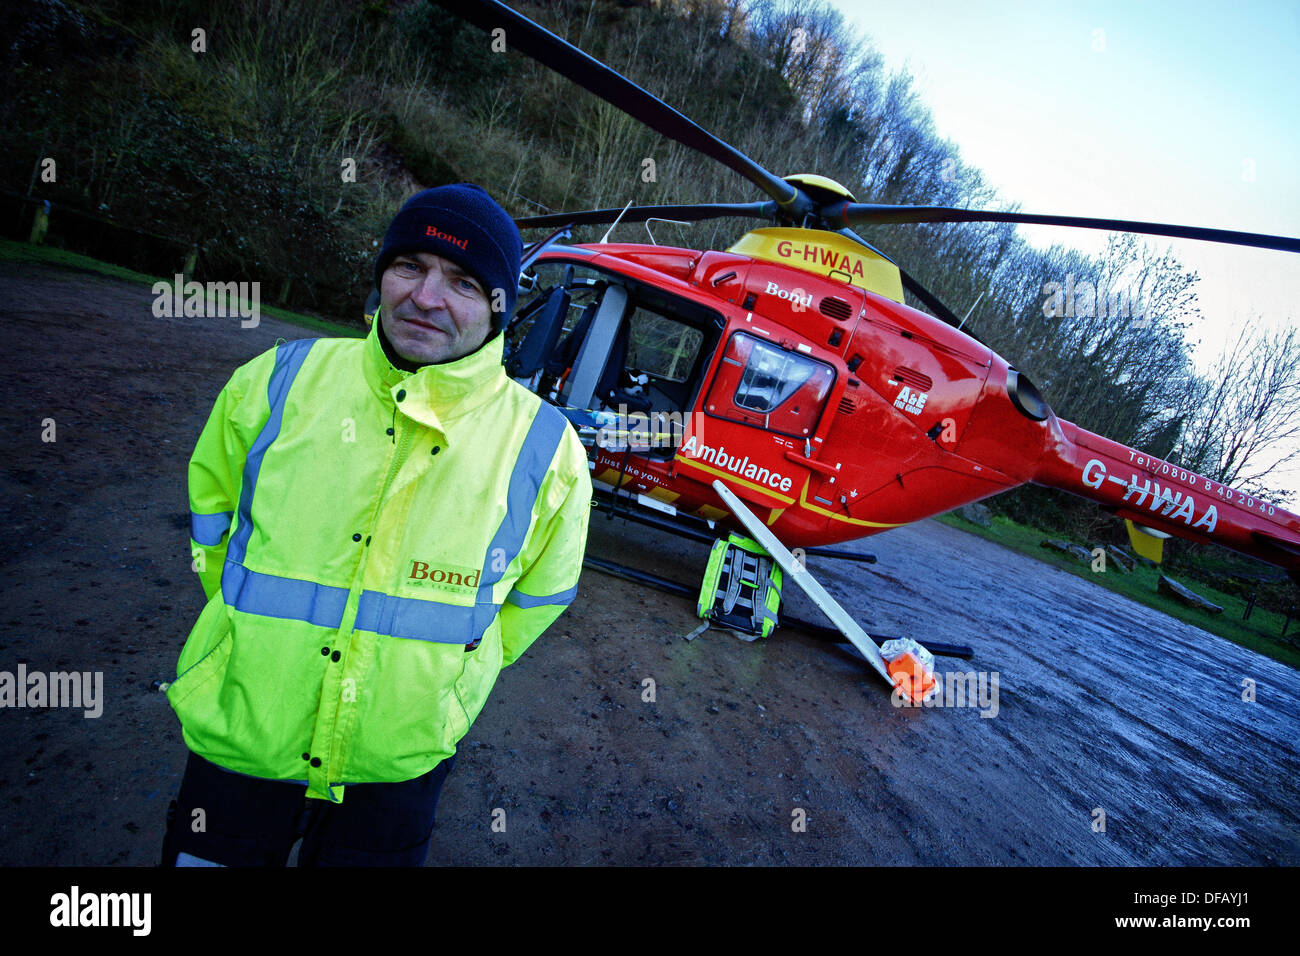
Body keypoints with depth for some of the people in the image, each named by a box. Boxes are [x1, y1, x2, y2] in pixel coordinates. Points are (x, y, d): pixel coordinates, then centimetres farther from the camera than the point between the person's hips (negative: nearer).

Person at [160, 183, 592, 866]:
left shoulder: (545, 452, -14)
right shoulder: (281, 381, -11)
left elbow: (535, 599, 4)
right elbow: (212, 496, 10)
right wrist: (251, 623, 10)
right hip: (237, 742, 1)